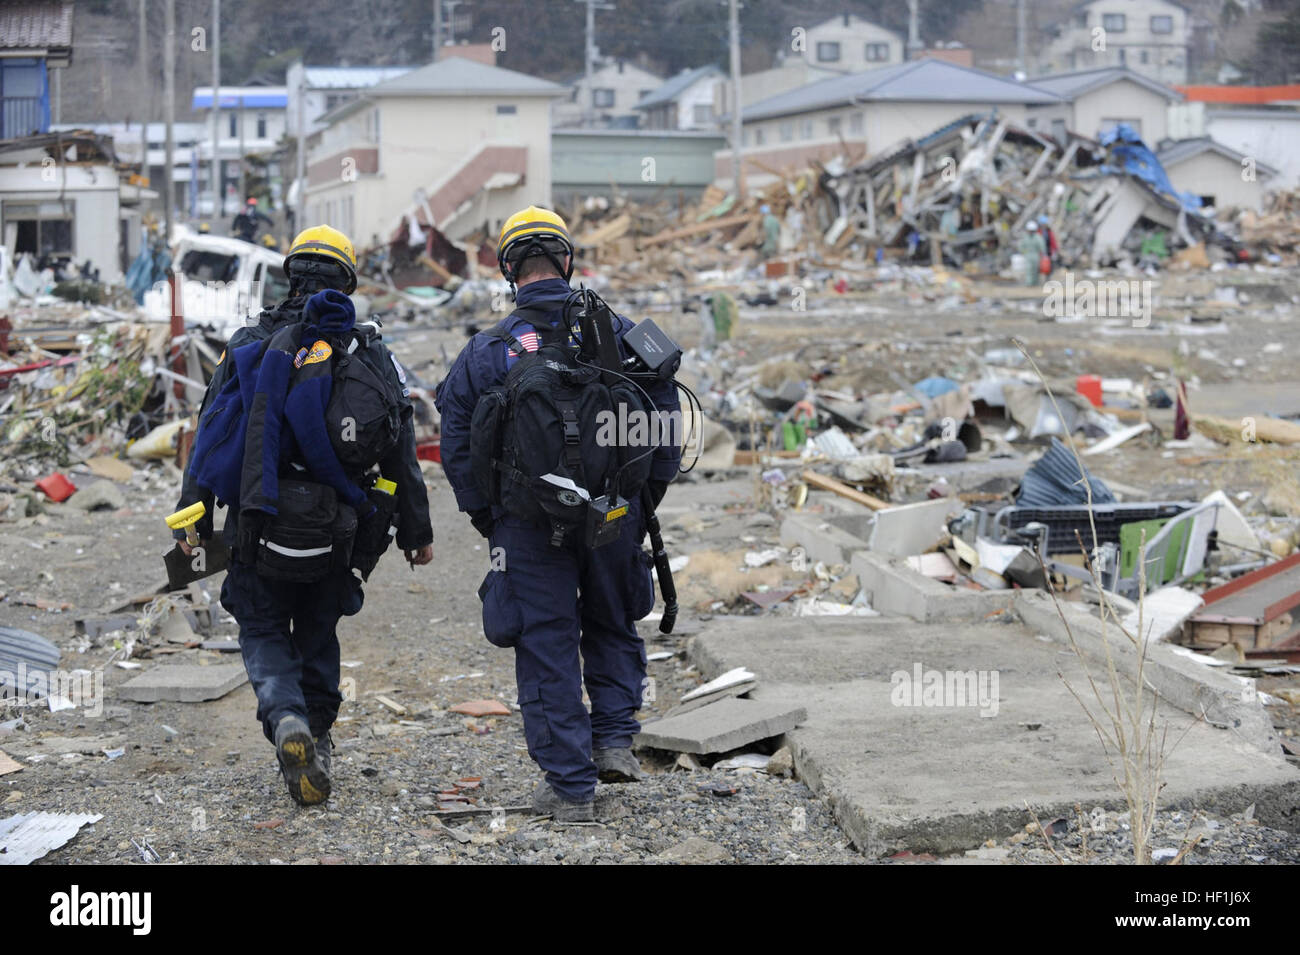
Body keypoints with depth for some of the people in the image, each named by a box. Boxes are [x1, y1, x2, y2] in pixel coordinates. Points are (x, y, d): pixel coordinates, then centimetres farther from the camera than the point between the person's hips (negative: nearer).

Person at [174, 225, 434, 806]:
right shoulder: (370, 353, 2)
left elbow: (210, 433, -2)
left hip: (258, 525, -1)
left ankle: (286, 721, -15)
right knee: (318, 634, 18)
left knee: (263, 633, 10)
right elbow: (401, 452, 3)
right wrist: (416, 530, 11)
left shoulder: (251, 343, 0)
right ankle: (316, 741, 21)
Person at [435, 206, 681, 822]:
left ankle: (570, 785, 7)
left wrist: (487, 519, 11)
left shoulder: (485, 352, -4)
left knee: (547, 646, 6)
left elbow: (457, 448, -1)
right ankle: (614, 738, 14)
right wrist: (648, 494, 13)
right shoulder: (618, 333, -1)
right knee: (613, 627, 24)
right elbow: (665, 412, 2)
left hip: (530, 526, -1)